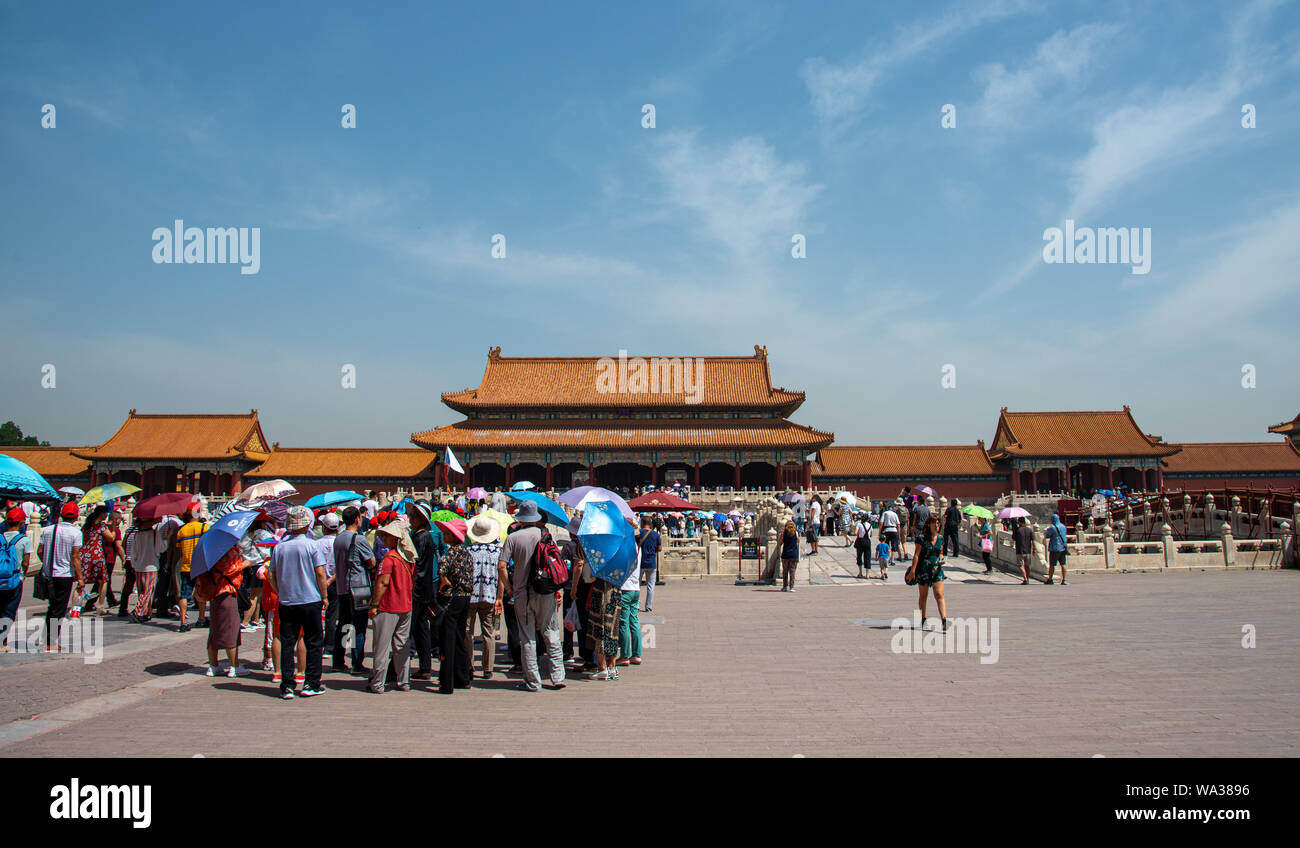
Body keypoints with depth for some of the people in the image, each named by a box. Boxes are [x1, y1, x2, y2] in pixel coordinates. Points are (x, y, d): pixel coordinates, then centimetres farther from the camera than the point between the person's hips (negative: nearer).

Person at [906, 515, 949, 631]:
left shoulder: (940, 539, 7)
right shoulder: (922, 538, -8)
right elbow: (916, 555, -9)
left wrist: (941, 559, -1)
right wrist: (913, 571, -11)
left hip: (937, 570, 3)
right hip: (923, 570, -3)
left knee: (939, 595, -10)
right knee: (923, 595, 11)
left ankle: (944, 620, -17)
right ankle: (923, 620, 26)